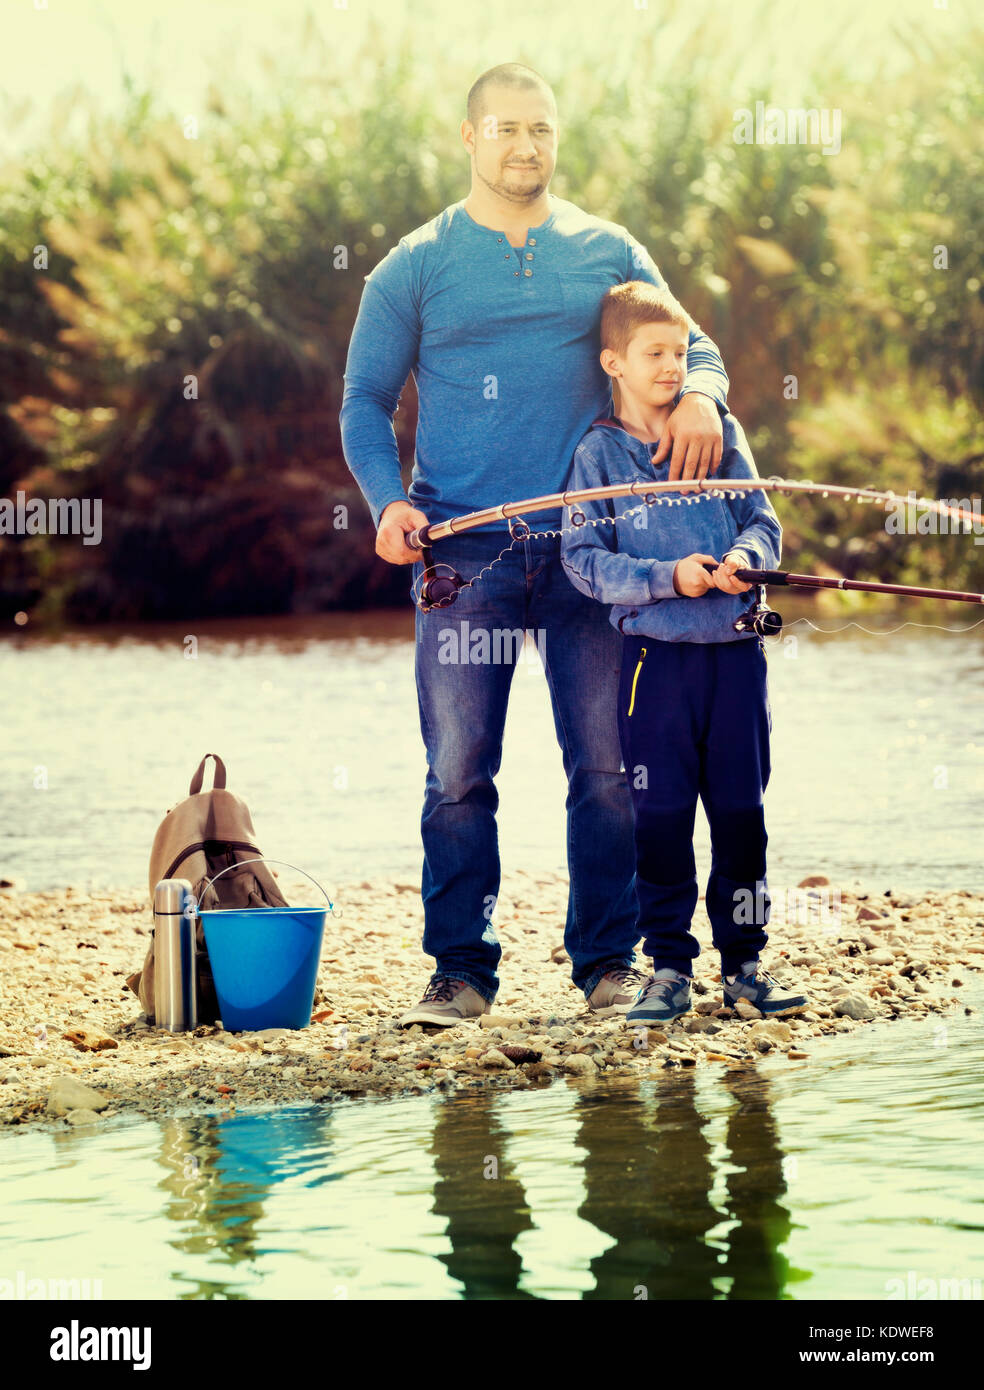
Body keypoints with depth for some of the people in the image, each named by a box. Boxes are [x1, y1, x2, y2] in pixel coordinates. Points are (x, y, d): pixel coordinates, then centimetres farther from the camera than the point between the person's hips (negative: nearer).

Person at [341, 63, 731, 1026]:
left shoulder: (607, 252, 12)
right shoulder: (416, 266, 8)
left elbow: (688, 342, 13)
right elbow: (365, 400, 8)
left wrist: (699, 392, -11)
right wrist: (387, 497, -10)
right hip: (464, 549, -1)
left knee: (605, 761, 0)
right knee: (458, 770, -2)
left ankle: (608, 961, 10)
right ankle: (460, 969, 6)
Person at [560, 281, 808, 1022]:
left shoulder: (721, 431, 8)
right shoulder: (598, 452, 1)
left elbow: (763, 521, 6)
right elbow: (584, 560, -5)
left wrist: (745, 556, -16)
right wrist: (667, 577, -16)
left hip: (736, 651, 2)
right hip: (655, 657, -2)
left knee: (741, 808, 6)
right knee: (660, 814, 0)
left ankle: (744, 959, 16)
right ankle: (669, 966, 9)